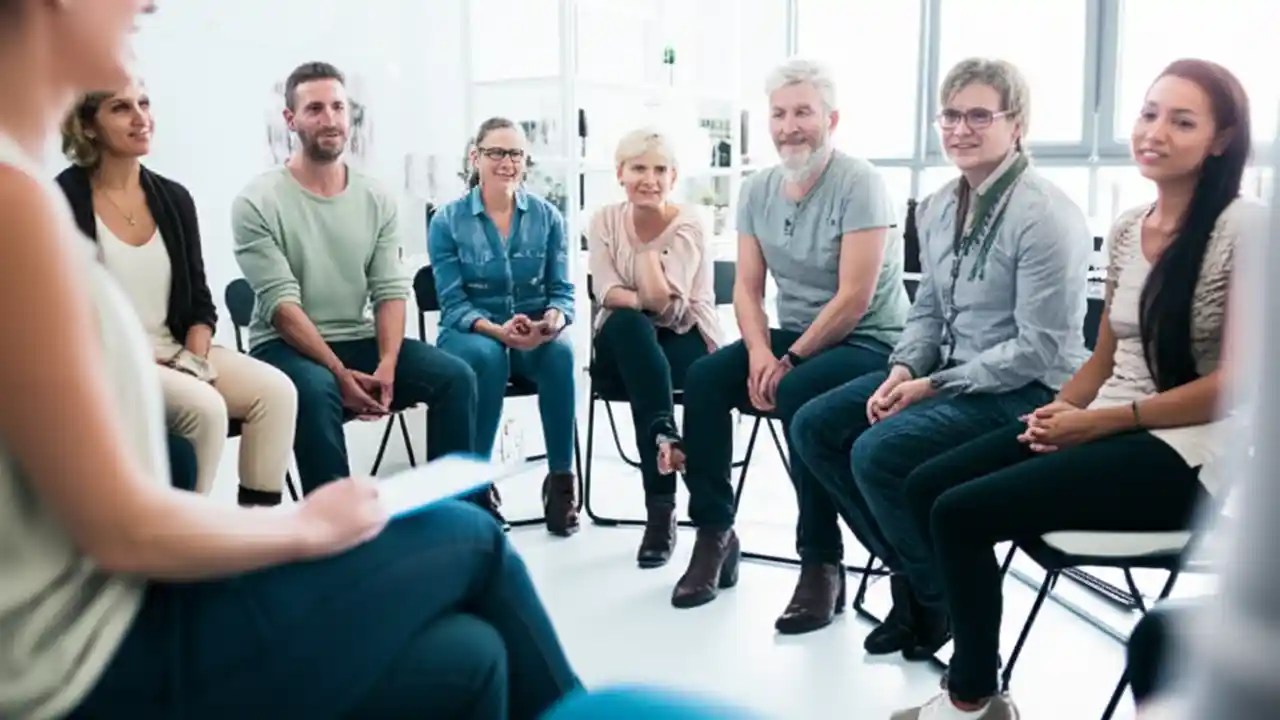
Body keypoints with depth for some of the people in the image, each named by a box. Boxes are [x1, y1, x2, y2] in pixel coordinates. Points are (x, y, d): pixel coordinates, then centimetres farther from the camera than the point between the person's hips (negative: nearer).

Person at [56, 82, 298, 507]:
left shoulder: (174, 198, 8)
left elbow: (199, 301, 10)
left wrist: (195, 360, -7)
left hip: (175, 355, 6)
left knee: (275, 390, -17)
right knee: (204, 406, -31)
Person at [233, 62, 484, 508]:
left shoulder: (376, 199, 5)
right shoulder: (258, 202, -8)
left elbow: (391, 290, 0)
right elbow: (281, 304, -15)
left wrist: (386, 366, -17)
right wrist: (340, 371, -25)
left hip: (359, 340, 4)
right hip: (286, 345, -4)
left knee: (456, 376, -16)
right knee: (316, 389, -38)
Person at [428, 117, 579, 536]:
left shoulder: (548, 217, 4)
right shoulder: (447, 221, -2)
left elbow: (562, 291, 1)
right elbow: (453, 304, -8)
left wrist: (553, 320, -24)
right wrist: (498, 329, -28)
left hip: (536, 336, 2)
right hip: (470, 334, -1)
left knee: (560, 351, -33)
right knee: (488, 355, -37)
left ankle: (561, 478, -23)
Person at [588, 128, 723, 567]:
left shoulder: (688, 227, -11)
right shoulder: (605, 221, 0)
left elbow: (662, 302, -22)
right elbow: (607, 293, -14)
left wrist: (649, 246, -21)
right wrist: (650, 302, -29)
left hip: (686, 340, -2)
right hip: (625, 344, 2)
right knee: (629, 323, -36)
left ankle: (661, 507, -35)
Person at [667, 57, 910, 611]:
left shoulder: (858, 182, -14)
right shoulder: (757, 190, 5)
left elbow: (855, 299, -19)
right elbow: (746, 287, 3)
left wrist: (789, 360, -18)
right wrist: (759, 352, -15)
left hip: (870, 343, -6)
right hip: (793, 336, 6)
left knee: (797, 393, -33)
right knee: (704, 377, -14)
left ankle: (822, 560, -18)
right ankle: (714, 533, -2)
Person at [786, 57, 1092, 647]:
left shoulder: (1045, 216, -18)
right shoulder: (937, 207, 7)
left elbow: (1039, 349, -20)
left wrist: (934, 386, -19)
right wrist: (903, 369, -6)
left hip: (1025, 390, -8)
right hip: (945, 374, 9)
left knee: (877, 452, -26)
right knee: (814, 427, -2)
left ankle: (945, 595, 2)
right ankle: (909, 570, 11)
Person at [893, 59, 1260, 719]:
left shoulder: (1243, 228, -12)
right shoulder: (1126, 227, 10)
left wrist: (1098, 422, -17)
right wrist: (1062, 409, -6)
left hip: (1183, 452, -8)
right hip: (1107, 428, 8)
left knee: (960, 512, -18)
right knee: (926, 487, -5)